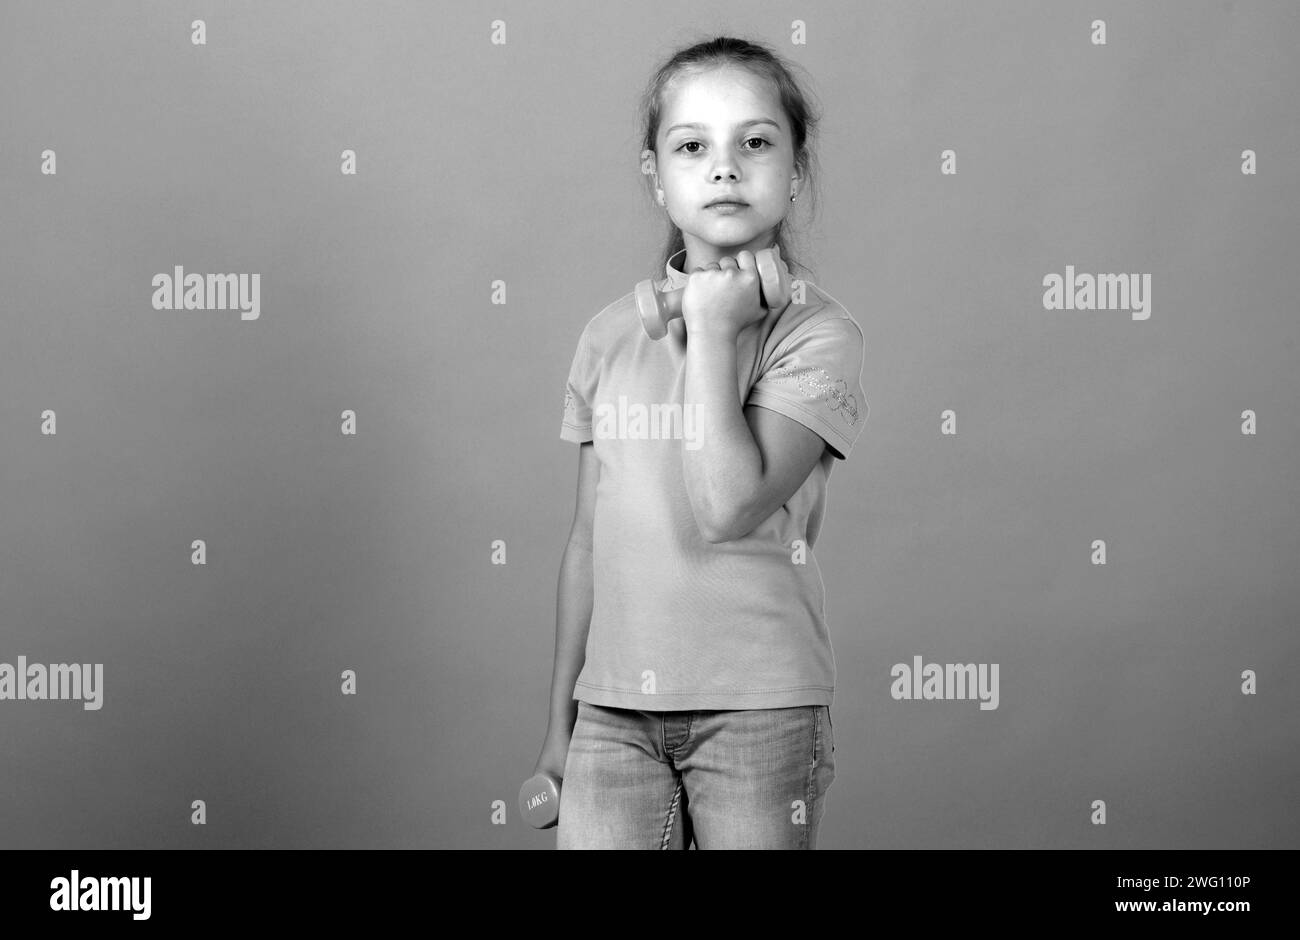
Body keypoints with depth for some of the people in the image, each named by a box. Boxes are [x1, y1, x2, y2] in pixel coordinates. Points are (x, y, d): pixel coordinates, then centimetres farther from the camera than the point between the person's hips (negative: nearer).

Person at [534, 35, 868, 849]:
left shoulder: (818, 333, -6)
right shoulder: (610, 337, 7)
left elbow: (729, 508, -19)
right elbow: (588, 538, 12)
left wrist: (712, 329, -13)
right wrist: (561, 719, 14)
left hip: (759, 711, -3)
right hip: (614, 708, 3)